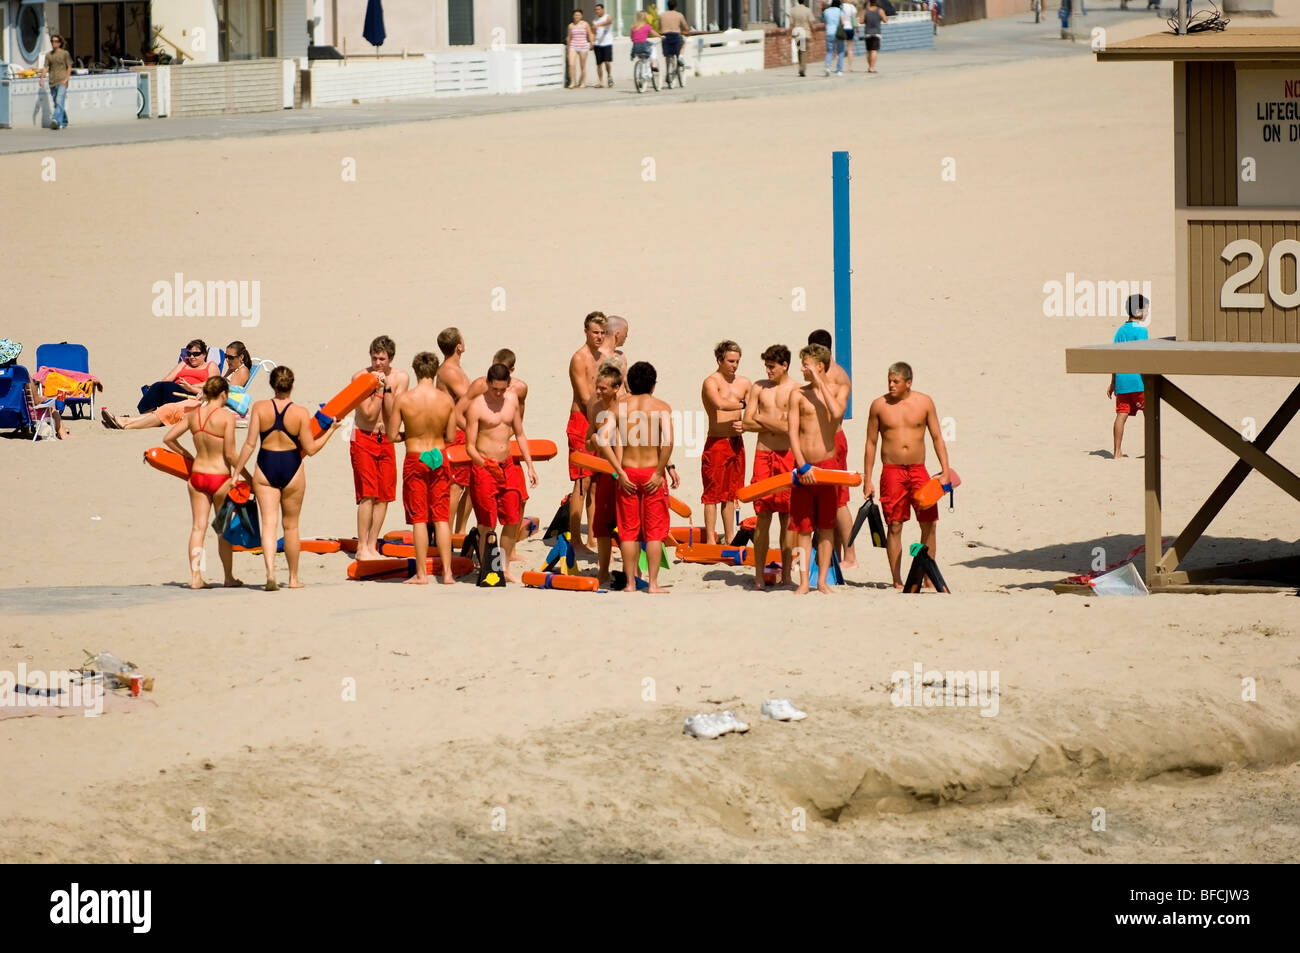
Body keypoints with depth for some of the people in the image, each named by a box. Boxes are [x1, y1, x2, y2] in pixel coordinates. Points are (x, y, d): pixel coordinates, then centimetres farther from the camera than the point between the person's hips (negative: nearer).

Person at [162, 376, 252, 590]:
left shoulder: (193, 415, 1)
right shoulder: (226, 417, -14)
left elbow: (168, 438, 6)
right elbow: (230, 455, -14)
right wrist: (247, 477, -2)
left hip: (197, 475, 4)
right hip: (220, 476, -4)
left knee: (198, 527, 7)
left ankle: (196, 577, 2)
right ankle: (229, 578, 18)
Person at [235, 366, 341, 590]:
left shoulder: (259, 408, -6)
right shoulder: (300, 412, -8)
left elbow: (250, 444, -8)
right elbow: (310, 449, -6)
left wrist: (237, 472, 0)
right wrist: (330, 430, 8)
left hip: (265, 467, 0)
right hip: (292, 467, 0)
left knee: (268, 523, -1)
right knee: (291, 525, 13)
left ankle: (270, 572, -21)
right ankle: (293, 578, 22)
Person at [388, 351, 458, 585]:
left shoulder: (403, 399, -12)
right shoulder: (446, 400, -7)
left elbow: (391, 435, -8)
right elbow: (451, 437, -1)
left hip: (415, 460, -2)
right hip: (440, 460, 2)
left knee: (419, 519, 4)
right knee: (441, 517, 8)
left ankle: (421, 573, 5)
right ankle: (447, 573, 5)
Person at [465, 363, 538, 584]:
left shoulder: (512, 400, 8)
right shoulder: (477, 406, -11)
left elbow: (519, 435, 18)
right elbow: (470, 446, -12)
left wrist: (530, 466, 13)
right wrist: (484, 464, -28)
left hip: (507, 466, 6)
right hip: (484, 467, -6)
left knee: (513, 520, 7)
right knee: (487, 524, -3)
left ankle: (504, 568, 20)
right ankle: (486, 570, 7)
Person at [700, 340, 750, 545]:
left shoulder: (743, 383, 11)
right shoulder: (711, 382, -7)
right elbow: (720, 404, -28)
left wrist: (745, 426, -7)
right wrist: (743, 405, -20)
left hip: (736, 443, 6)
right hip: (716, 443, -6)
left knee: (730, 493, 12)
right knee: (713, 493, -4)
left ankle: (730, 538, 17)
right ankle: (710, 539, -2)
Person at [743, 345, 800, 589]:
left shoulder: (796, 391, -2)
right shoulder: (758, 388, 11)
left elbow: (791, 427, -12)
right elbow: (747, 423, 6)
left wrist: (762, 418, -1)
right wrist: (776, 425, -5)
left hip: (787, 456, -3)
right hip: (763, 455, 3)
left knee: (787, 518, -1)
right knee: (763, 516, 1)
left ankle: (786, 574, 4)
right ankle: (759, 575, 4)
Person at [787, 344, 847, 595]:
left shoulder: (836, 391, 3)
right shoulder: (798, 394, 3)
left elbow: (837, 413, -19)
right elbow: (793, 432, -2)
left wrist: (820, 384, -13)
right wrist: (802, 466, -11)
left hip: (828, 464, 0)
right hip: (803, 465, 0)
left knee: (826, 526, 4)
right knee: (803, 527, 1)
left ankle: (822, 580, 11)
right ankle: (804, 582, 5)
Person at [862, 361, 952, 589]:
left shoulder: (924, 402, 4)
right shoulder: (879, 405, 2)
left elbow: (937, 438, 7)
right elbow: (871, 443, 7)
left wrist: (945, 470, -3)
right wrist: (867, 480, 4)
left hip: (918, 470, 1)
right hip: (892, 471, -1)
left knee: (929, 524, -2)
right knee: (895, 526, -2)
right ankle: (897, 580, 4)